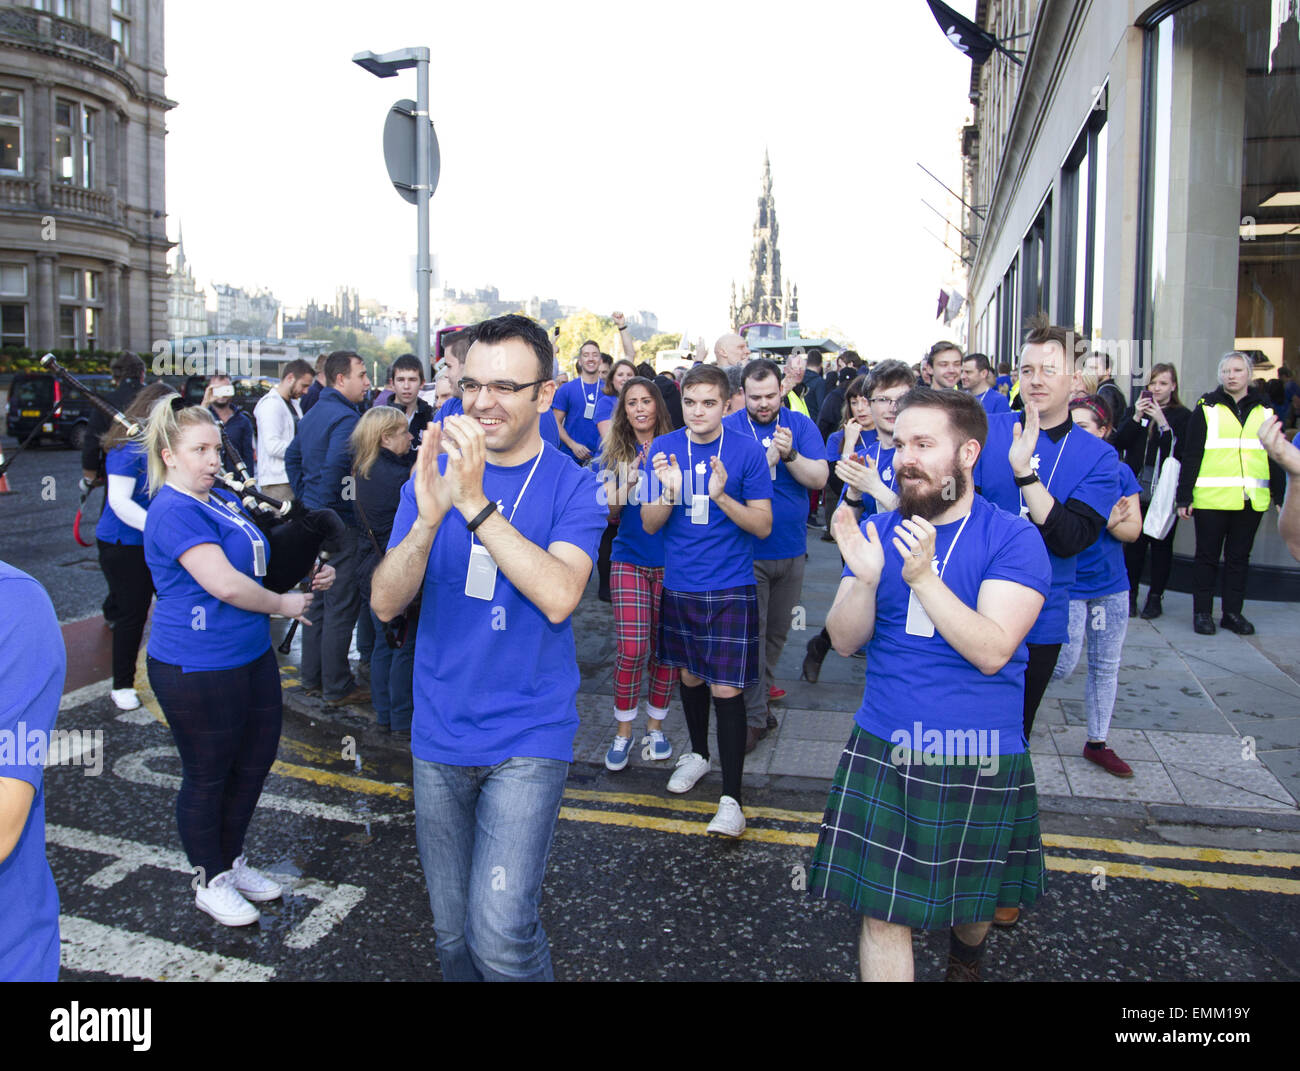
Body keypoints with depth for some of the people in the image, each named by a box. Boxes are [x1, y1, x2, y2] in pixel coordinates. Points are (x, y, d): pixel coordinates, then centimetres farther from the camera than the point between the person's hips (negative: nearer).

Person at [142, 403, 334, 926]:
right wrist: (284, 604, -14)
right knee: (207, 776, 9)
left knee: (255, 761, 18)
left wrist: (310, 577, 3)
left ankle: (233, 860, 38)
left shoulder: (223, 500, 10)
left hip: (252, 656, 9)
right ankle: (211, 880, 28)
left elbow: (258, 565, 21)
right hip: (197, 670, -9)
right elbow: (224, 583, -28)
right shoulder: (173, 511, -19)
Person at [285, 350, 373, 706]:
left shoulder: (314, 412, 14)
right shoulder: (345, 417, -17)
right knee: (341, 608, -1)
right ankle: (337, 687, 7)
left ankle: (312, 679, 27)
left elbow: (292, 457, 23)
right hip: (341, 526, -10)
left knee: (318, 602, 18)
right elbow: (335, 468, -29)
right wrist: (326, 511, -20)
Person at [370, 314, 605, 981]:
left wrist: (476, 505, -29)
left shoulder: (571, 486, -7)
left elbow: (559, 597, -23)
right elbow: (385, 603, -7)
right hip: (440, 735, 4)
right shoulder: (435, 471, 2)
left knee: (500, 937, -11)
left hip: (528, 737, -3)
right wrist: (429, 515, -25)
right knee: (453, 931, 15)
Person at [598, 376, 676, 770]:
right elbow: (609, 513, 4)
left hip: (670, 560, 0)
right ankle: (623, 732, 9)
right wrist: (622, 486, -15)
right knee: (631, 649, -8)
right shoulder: (616, 452, 5)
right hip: (629, 559, 0)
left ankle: (655, 726, 24)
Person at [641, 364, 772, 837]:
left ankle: (731, 798, 3)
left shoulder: (747, 451, -8)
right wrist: (669, 493, -21)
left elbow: (763, 526, -8)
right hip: (678, 585, 4)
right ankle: (698, 753, 43)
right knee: (689, 676, 19)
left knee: (726, 688, -5)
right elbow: (649, 524, -1)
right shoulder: (663, 449, 0)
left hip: (731, 588, -4)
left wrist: (721, 497, -25)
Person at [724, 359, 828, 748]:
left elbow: (819, 478, -7)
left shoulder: (800, 425, 2)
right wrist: (768, 458, -26)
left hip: (790, 549, 4)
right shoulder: (729, 428, -5)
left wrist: (789, 454, -24)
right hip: (747, 550, -3)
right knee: (751, 632, -4)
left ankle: (762, 691, 35)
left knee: (778, 631, 16)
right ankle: (754, 716, 4)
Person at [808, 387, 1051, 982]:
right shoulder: (879, 531, 2)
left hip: (979, 759, -1)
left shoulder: (1013, 539, -10)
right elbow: (845, 641, -3)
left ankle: (966, 955, 54)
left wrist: (923, 577, -30)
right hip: (882, 750, 2)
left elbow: (992, 651, -20)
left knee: (972, 900, 21)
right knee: (883, 912, 2)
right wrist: (865, 578, -22)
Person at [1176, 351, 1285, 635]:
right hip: (1212, 498, -3)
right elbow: (1191, 455, -1)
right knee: (1208, 556, 3)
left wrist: (1282, 495, 11)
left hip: (1251, 500, 3)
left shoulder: (1264, 410, 12)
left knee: (1239, 557, 9)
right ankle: (1202, 612, 12)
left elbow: (1275, 456, 16)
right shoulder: (1207, 408, 2)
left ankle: (1233, 612, 19)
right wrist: (1184, 496, -7)